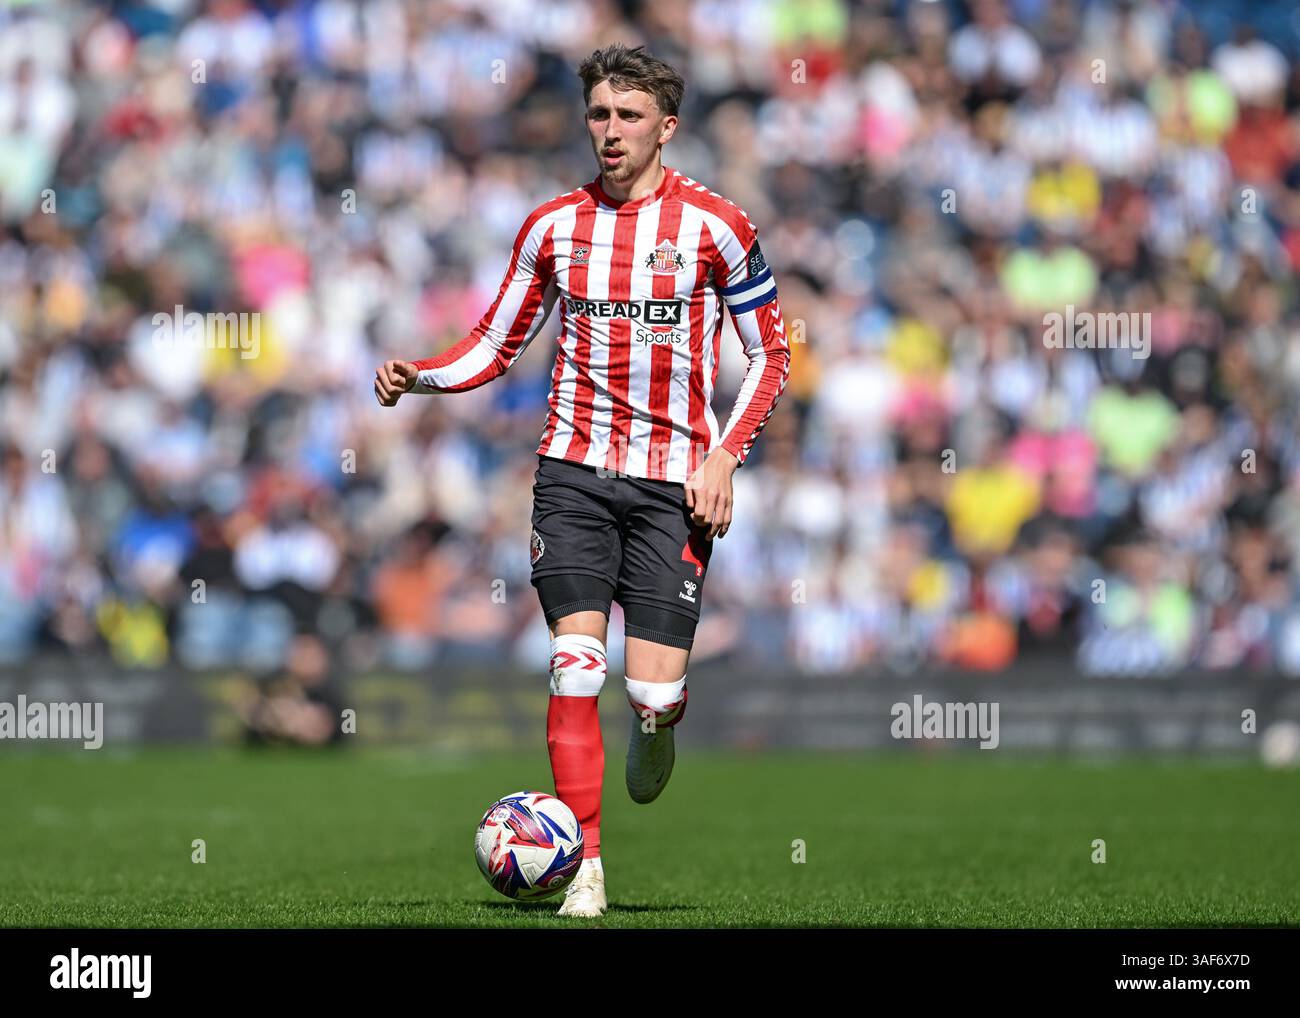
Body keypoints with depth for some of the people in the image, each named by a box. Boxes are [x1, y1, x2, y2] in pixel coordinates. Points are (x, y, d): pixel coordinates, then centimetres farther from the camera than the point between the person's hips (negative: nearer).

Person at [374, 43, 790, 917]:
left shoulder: (715, 226, -1)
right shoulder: (555, 226, 7)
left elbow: (772, 358, 5)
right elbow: (496, 346, 15)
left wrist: (725, 457, -8)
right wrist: (418, 377, -5)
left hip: (675, 482, -2)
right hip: (575, 469, 2)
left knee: (654, 691, -9)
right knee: (576, 663, -12)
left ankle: (653, 744, 30)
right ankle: (586, 870, -7)